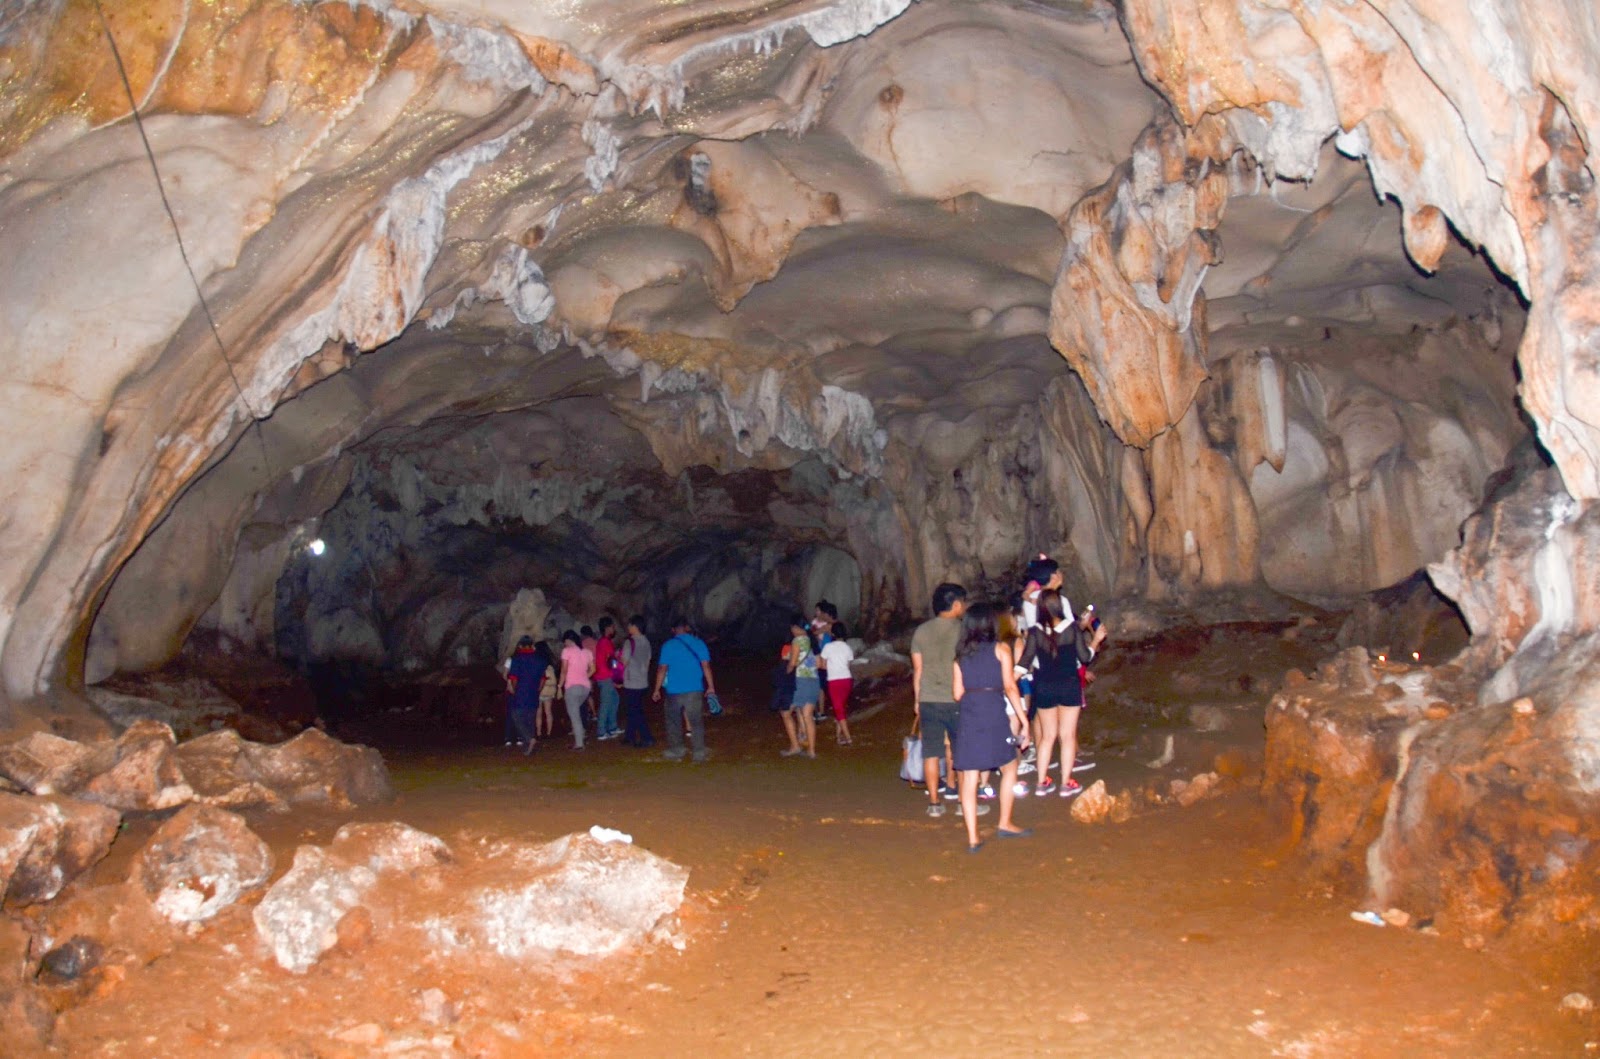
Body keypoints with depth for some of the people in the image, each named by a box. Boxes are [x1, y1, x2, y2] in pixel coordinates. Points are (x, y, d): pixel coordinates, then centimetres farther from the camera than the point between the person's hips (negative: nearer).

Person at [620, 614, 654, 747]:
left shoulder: (629, 642, -16)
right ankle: (630, 736, 25)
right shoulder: (646, 642, 7)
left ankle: (647, 738, -6)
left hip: (631, 683, -7)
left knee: (635, 712, -2)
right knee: (634, 710, 17)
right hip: (643, 682, 8)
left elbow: (624, 661, -14)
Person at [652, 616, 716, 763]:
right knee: (696, 722, 6)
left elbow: (662, 669, -5)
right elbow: (706, 665, -2)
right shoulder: (699, 643, 1)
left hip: (674, 690, -1)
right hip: (695, 690, 1)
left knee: (673, 722, 14)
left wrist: (657, 689, 1)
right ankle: (699, 753, 3)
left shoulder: (668, 646, -4)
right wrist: (711, 686, 4)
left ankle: (675, 752, 19)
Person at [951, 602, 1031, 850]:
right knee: (1009, 768, 18)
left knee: (969, 778, 2)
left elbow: (958, 693, 9)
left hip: (967, 713, 3)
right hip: (994, 711, -2)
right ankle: (1005, 824, 21)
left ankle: (972, 838, 3)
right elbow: (1010, 686, -4)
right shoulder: (1001, 648, 4)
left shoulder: (961, 654, 12)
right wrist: (1022, 719, -1)